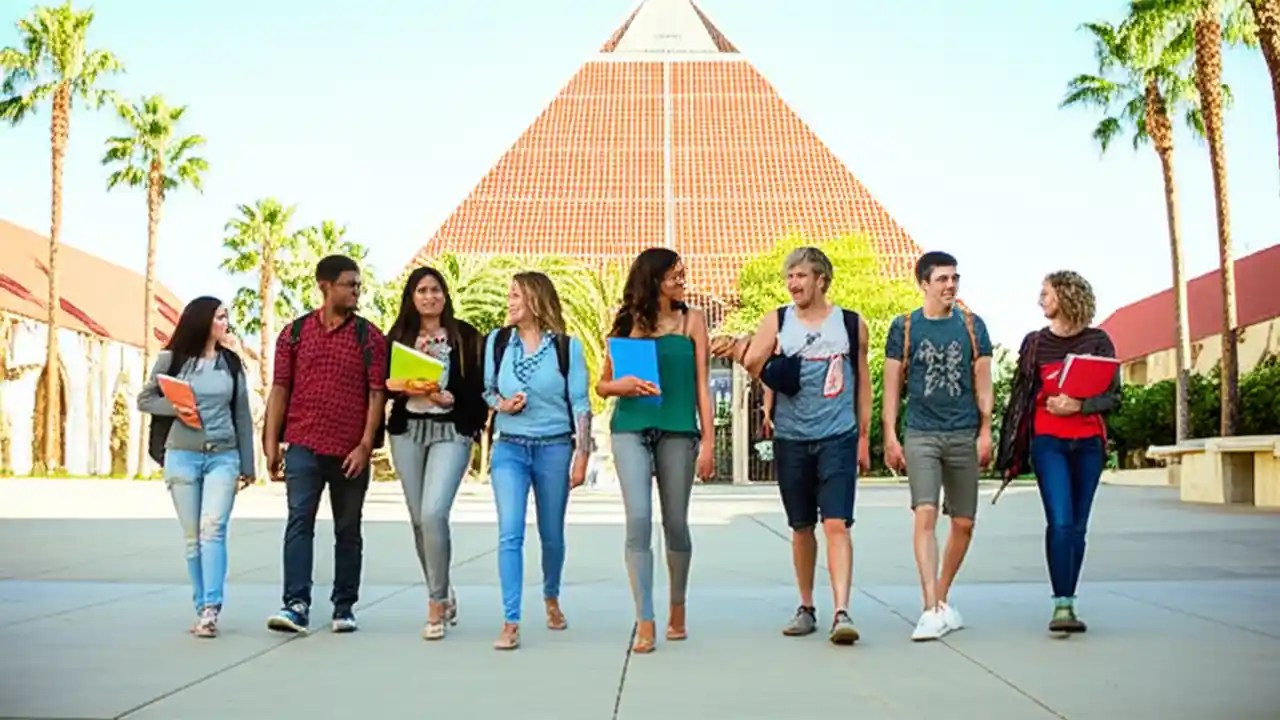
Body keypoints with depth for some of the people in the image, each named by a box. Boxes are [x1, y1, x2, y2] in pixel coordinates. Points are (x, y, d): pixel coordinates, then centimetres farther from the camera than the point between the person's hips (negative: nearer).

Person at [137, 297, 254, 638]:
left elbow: (242, 415, 10)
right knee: (192, 536, 4)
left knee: (213, 528, -15)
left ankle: (211, 609, -18)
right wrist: (173, 408, -13)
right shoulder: (172, 359, 2)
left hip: (223, 457, 0)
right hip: (182, 456, 0)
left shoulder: (231, 363, 7)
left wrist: (247, 465, 9)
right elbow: (144, 399, 7)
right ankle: (202, 608, 13)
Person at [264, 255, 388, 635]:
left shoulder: (369, 336, 2)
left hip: (351, 451, 0)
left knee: (348, 530, 8)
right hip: (303, 446, 0)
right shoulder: (295, 332, 7)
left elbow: (377, 394, -2)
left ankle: (344, 607, 17)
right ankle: (296, 604, -10)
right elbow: (280, 389, 7)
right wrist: (271, 443, 1)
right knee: (299, 521, -9)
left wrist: (365, 445, -10)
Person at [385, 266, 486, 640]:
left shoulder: (465, 336, 3)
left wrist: (451, 399, -16)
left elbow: (479, 386, 0)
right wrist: (404, 388, -12)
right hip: (407, 432, 4)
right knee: (419, 519, 8)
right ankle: (443, 593, 27)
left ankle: (436, 603, -6)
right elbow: (383, 384, 7)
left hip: (451, 432, -4)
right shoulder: (398, 336, 10)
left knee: (433, 513, -19)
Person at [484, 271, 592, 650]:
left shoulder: (566, 346, -2)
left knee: (552, 534, 12)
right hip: (509, 447, 1)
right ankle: (511, 622, -9)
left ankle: (551, 598, 38)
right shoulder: (496, 341, 4)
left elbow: (579, 404, -2)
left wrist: (582, 454, -6)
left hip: (554, 447, -1)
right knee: (510, 533, -11)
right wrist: (501, 404, -8)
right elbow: (487, 391, 14)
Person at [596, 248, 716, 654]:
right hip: (631, 430, 0)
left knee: (675, 524, 7)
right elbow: (602, 384, 12)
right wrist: (622, 385, -11)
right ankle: (645, 622, -8)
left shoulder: (692, 320, 8)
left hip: (677, 431, 0)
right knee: (638, 520, -11)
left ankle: (677, 609, 28)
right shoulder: (627, 323, 9)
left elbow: (701, 385, 5)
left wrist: (708, 441, -2)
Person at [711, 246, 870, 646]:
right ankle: (806, 608, 23)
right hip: (791, 438, 2)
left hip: (838, 437, -2)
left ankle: (842, 613, -14)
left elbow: (862, 381, 11)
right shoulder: (777, 321, 5)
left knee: (836, 524, -13)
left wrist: (863, 436, 10)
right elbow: (754, 364, -7)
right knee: (801, 528, 11)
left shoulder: (851, 324, 4)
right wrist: (737, 350, -29)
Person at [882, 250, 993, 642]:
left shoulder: (972, 325, 8)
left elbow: (982, 383, 8)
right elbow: (892, 385, 5)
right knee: (925, 515, -15)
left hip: (964, 435, 2)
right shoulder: (904, 327, 4)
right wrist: (890, 436, -2)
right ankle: (932, 609, -16)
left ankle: (942, 598, 25)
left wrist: (985, 431, -1)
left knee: (963, 523, 6)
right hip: (921, 434, -2)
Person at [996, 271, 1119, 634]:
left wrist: (1078, 405, -15)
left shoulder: (1098, 340, 5)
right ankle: (1062, 604, -11)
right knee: (1059, 523, -13)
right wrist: (1012, 452, 6)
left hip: (1088, 443, 1)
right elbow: (1020, 396, 10)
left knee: (1077, 526, 5)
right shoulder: (1034, 342, 7)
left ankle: (1068, 602, 15)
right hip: (1048, 441, -1)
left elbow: (1113, 396, 4)